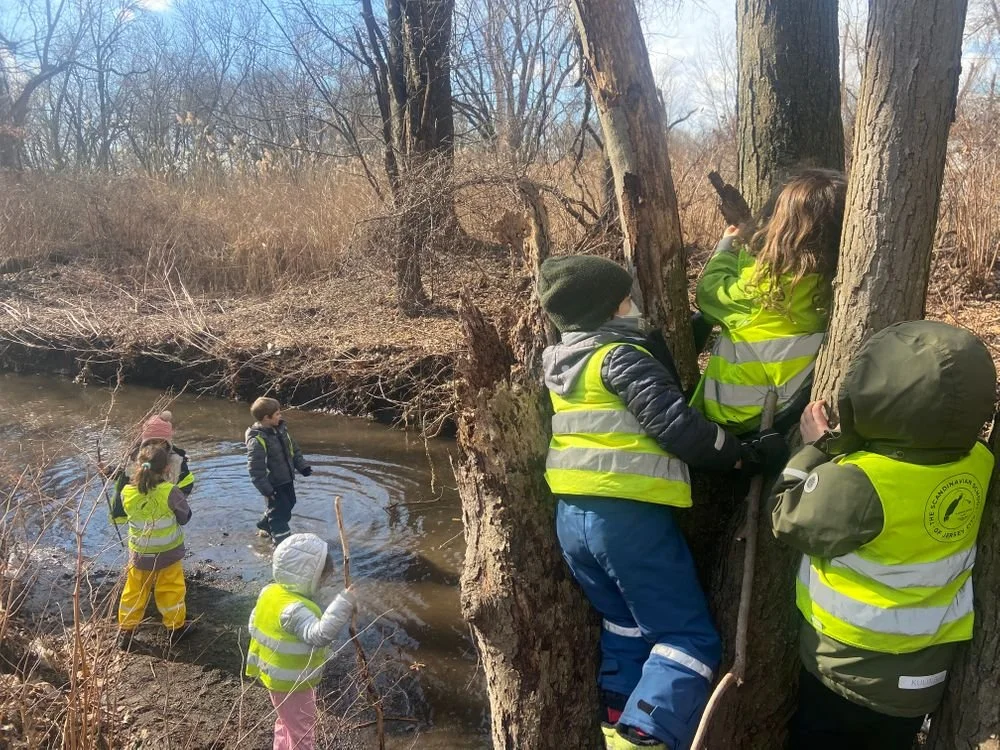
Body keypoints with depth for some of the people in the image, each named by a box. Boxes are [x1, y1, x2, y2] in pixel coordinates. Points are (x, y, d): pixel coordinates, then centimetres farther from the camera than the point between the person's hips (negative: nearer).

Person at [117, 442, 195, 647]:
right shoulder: (170, 492, -26)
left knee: (134, 591, 20)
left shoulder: (127, 493, -14)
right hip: (168, 554, -3)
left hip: (139, 554, 3)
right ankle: (176, 626, 29)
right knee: (171, 590, 16)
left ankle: (126, 630, 31)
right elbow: (185, 517, -11)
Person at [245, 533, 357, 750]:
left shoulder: (269, 592, -6)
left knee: (287, 722, 30)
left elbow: (254, 625, 7)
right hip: (293, 683, -9)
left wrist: (259, 661, 19)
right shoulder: (295, 609, -35)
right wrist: (343, 604, -52)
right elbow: (320, 635, -48)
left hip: (275, 676, 9)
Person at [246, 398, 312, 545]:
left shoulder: (280, 428, -1)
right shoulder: (257, 440, -27)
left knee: (288, 504, 26)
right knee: (280, 513, -3)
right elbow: (256, 469, -26)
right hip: (274, 484, -9)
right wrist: (266, 489, -25)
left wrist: (302, 466, 6)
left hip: (287, 479, 9)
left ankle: (265, 525, 48)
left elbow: (293, 448, 12)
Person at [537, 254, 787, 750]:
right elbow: (672, 424, -19)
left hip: (572, 516, 8)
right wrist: (744, 455, -10)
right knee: (688, 638, 1)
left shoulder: (559, 363, 14)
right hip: (627, 516, -8)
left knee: (627, 627, 24)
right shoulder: (620, 357, -10)